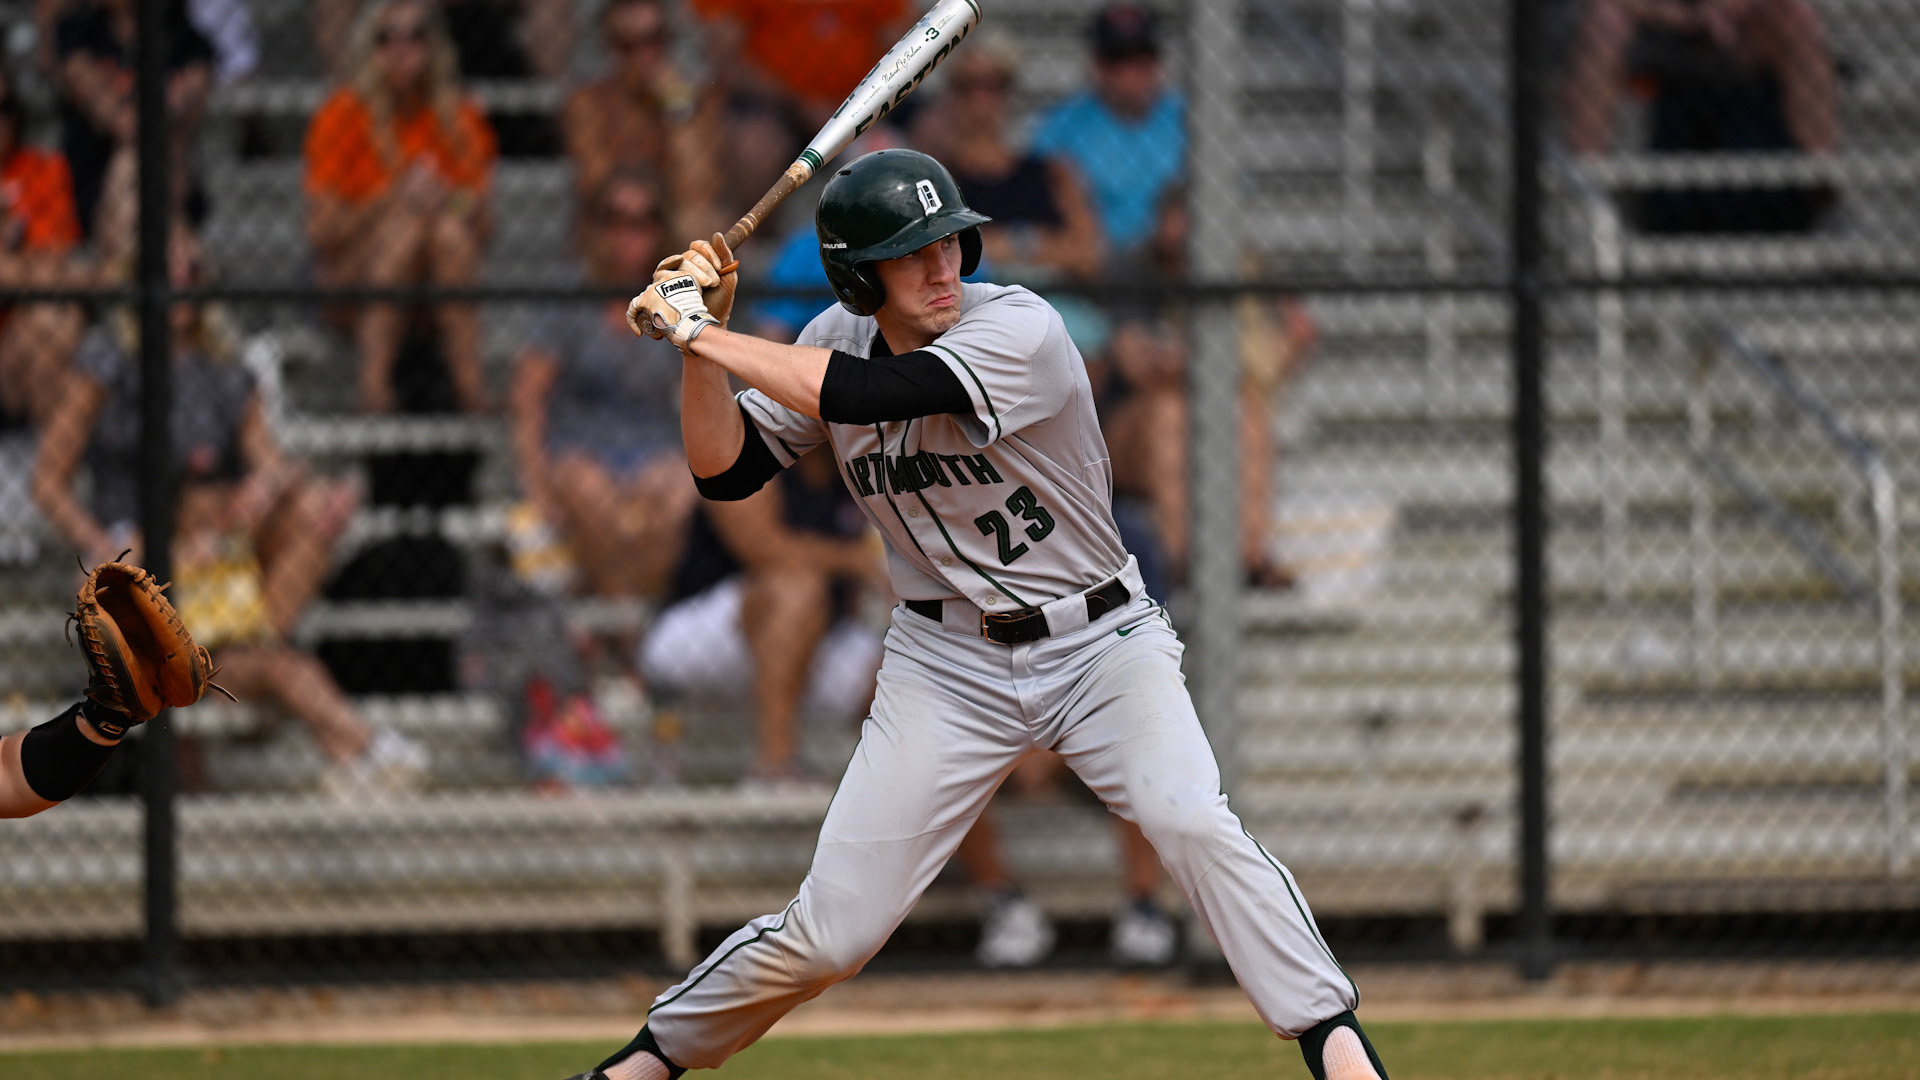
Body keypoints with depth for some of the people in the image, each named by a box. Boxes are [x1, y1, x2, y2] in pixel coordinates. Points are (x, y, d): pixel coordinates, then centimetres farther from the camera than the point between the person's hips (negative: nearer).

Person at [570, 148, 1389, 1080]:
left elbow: (862, 395, -32)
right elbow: (725, 469, -1)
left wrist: (698, 332, -25)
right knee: (828, 933, -3)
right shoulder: (837, 342, -3)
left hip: (1100, 642, -3)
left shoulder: (1019, 331, -22)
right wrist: (701, 340, -15)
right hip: (949, 665, 3)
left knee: (1193, 823, -30)